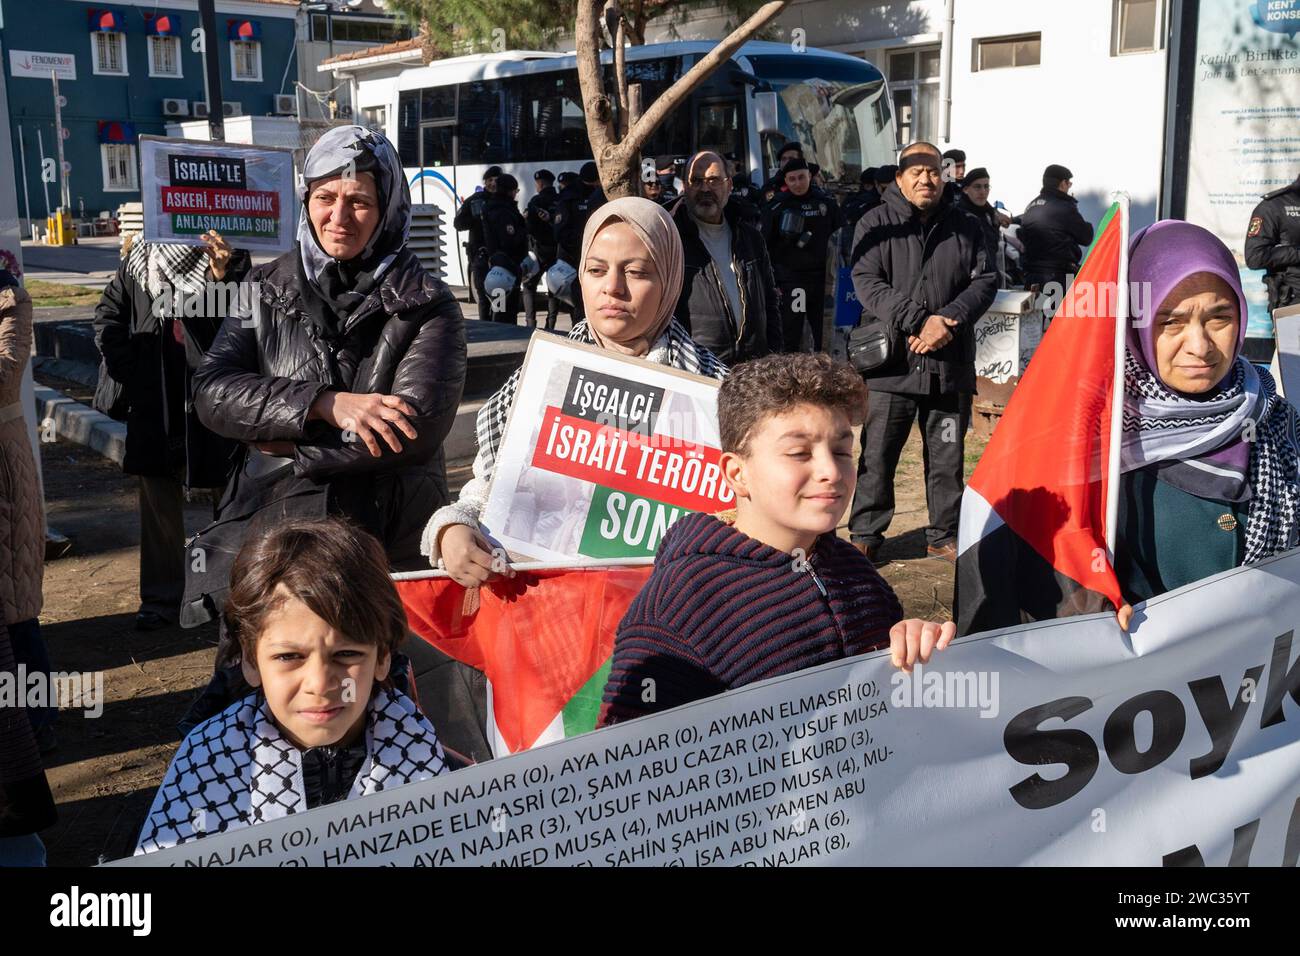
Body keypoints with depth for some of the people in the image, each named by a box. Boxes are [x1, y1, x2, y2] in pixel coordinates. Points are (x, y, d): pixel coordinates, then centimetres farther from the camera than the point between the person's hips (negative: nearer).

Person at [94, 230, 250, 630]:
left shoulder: (229, 261, -6)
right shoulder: (139, 259, 5)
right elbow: (109, 313, 16)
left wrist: (224, 274, -28)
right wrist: (127, 370, 6)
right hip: (153, 403, 3)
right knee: (159, 503, 10)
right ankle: (160, 597, 20)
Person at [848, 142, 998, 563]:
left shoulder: (966, 227, 10)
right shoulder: (876, 225, 2)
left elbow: (985, 281, 4)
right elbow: (867, 282, -8)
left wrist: (948, 320, -14)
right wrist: (918, 320, -19)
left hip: (950, 363, 3)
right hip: (891, 360, -2)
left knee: (948, 456, 10)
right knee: (877, 454, 2)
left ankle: (944, 535, 23)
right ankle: (865, 534, 14)